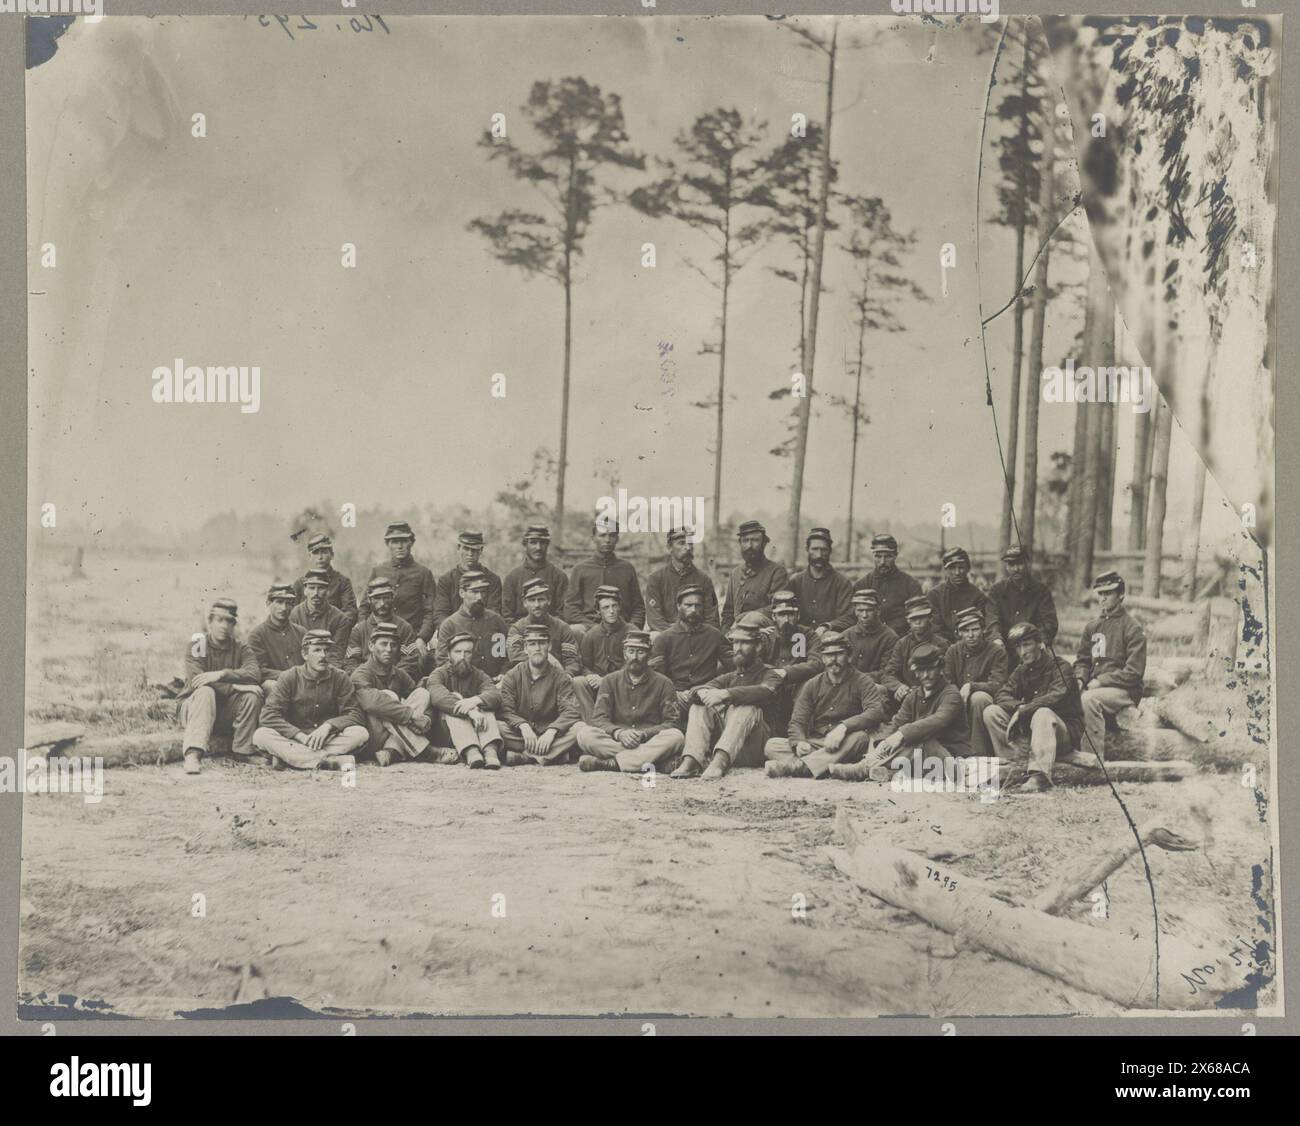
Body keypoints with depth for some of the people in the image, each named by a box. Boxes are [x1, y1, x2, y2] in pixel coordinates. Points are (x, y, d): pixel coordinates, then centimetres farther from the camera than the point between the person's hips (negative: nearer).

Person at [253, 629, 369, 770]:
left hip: (329, 739, 0)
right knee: (260, 735, -29)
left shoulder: (340, 678, 2)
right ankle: (334, 760, -37)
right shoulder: (289, 678, -2)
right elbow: (269, 715, -11)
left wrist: (328, 726, -21)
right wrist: (300, 736, -21)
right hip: (294, 739, 0)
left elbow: (356, 714, -4)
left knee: (361, 733, -27)